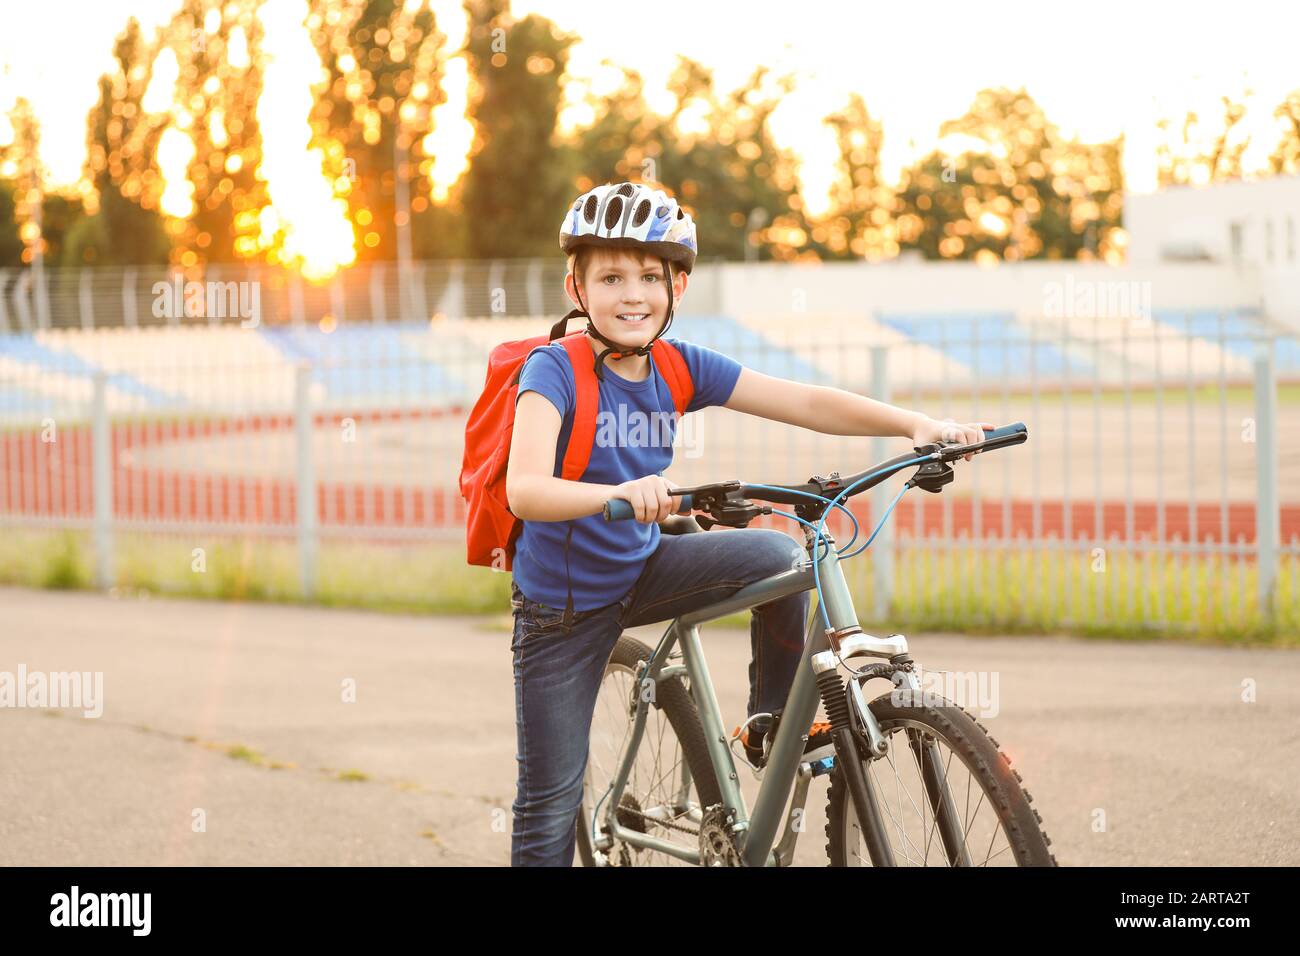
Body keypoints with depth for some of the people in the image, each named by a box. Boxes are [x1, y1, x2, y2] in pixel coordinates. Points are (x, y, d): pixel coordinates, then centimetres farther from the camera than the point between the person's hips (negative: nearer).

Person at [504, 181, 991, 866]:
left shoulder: (680, 368, -7)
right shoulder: (555, 370, -22)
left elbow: (807, 404, -10)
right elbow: (525, 490, -37)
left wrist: (917, 425, -23)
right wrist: (619, 494, -55)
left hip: (641, 571, 4)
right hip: (563, 605, -4)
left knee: (778, 556, -18)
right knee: (551, 809, 0)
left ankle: (775, 722, 1)